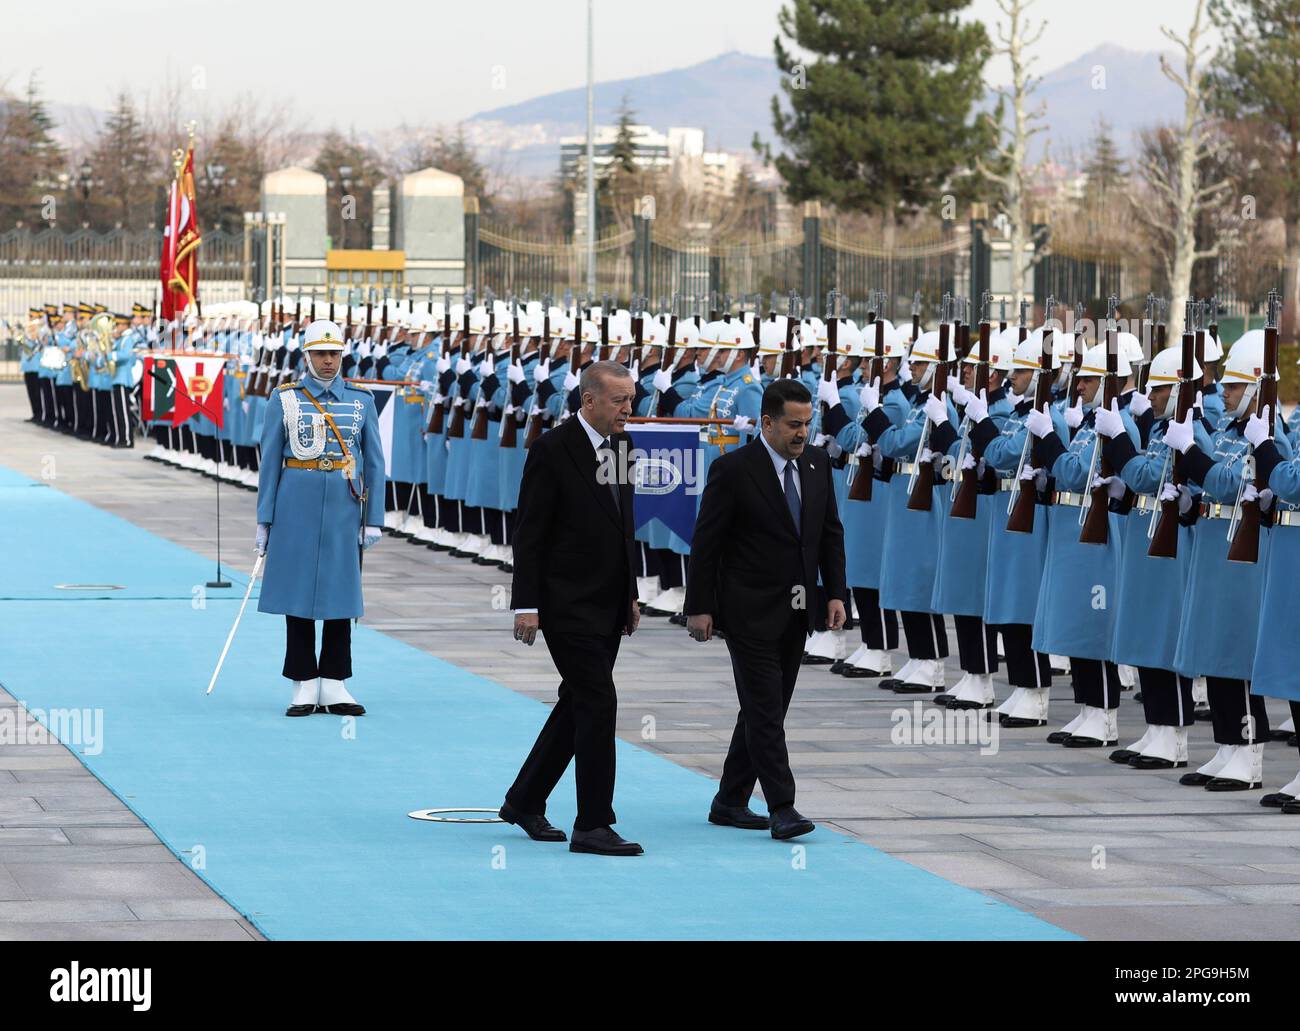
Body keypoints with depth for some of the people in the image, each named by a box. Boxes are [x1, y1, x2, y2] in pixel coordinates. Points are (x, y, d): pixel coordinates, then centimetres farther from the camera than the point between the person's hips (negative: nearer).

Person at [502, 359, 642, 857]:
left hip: (608, 605, 8)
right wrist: (526, 605, -16)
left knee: (578, 704, 13)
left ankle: (524, 801, 27)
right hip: (568, 605, -8)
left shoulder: (620, 445, 10)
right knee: (598, 704, -11)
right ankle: (593, 825, -7)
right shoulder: (552, 450, -13)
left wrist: (631, 594, 17)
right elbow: (529, 532, -13)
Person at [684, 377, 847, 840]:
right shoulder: (733, 469, -12)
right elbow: (706, 542, -9)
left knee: (765, 711, 11)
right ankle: (781, 808, -11)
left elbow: (831, 532, 13)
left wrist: (835, 593, 4)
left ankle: (730, 802, 20)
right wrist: (699, 607, -11)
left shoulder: (816, 463, 6)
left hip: (795, 612, 7)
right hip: (750, 612, -7)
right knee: (765, 711, -9)